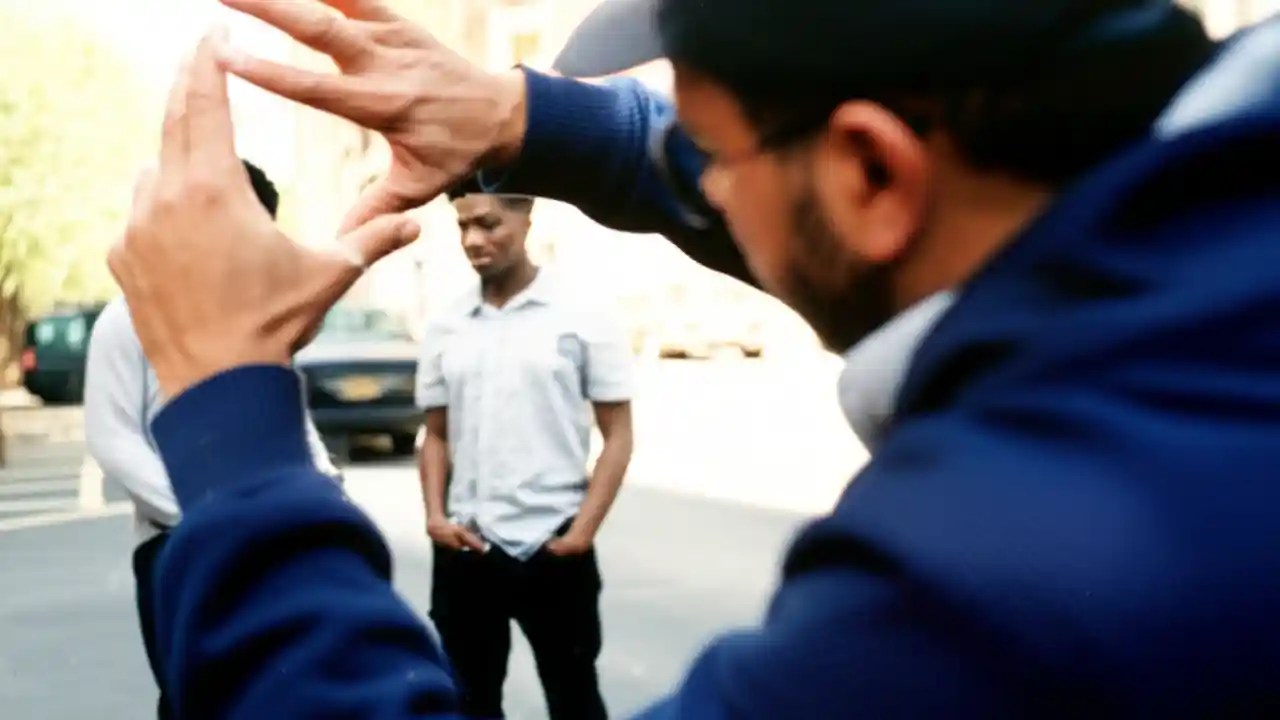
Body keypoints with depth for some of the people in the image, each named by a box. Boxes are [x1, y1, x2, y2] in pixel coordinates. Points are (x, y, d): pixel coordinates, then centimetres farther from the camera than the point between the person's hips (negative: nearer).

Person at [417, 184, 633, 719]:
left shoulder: (582, 318, -4)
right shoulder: (445, 328, 6)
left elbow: (617, 435, -3)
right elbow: (436, 434, 12)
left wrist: (583, 529, -11)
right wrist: (435, 514, -4)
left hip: (554, 545, -3)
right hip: (466, 546, 3)